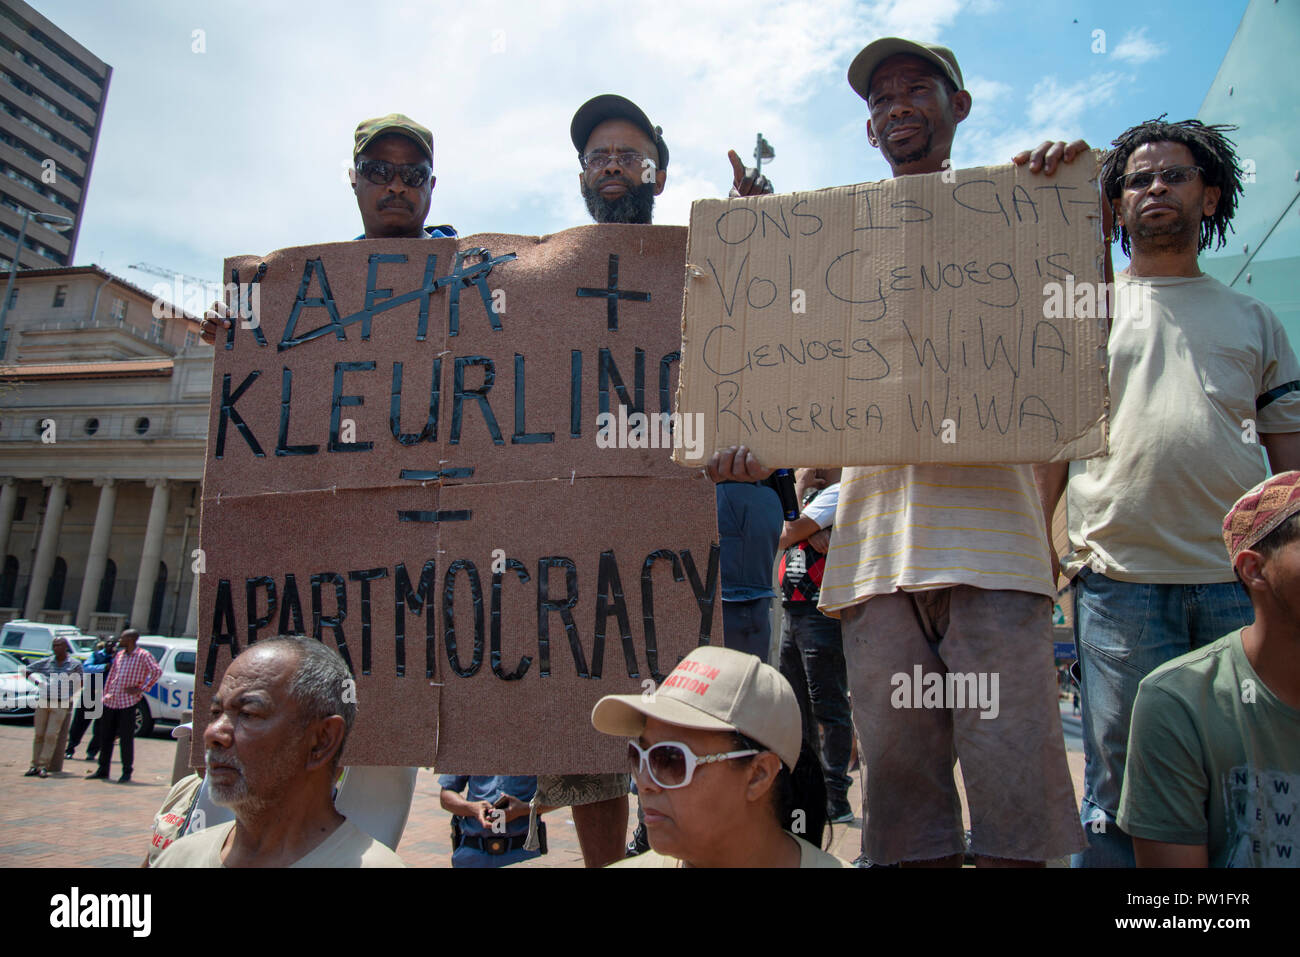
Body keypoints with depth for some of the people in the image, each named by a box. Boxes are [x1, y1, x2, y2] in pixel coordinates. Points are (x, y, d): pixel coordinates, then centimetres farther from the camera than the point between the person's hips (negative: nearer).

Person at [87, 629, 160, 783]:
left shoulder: (143, 655, -7)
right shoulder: (119, 655, 13)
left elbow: (157, 672, -15)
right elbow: (111, 675, 18)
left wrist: (142, 689, -15)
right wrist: (106, 694, 12)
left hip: (128, 702, -6)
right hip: (111, 701, 7)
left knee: (126, 738, -2)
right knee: (105, 736, 10)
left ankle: (127, 772, 7)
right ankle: (103, 769, 23)